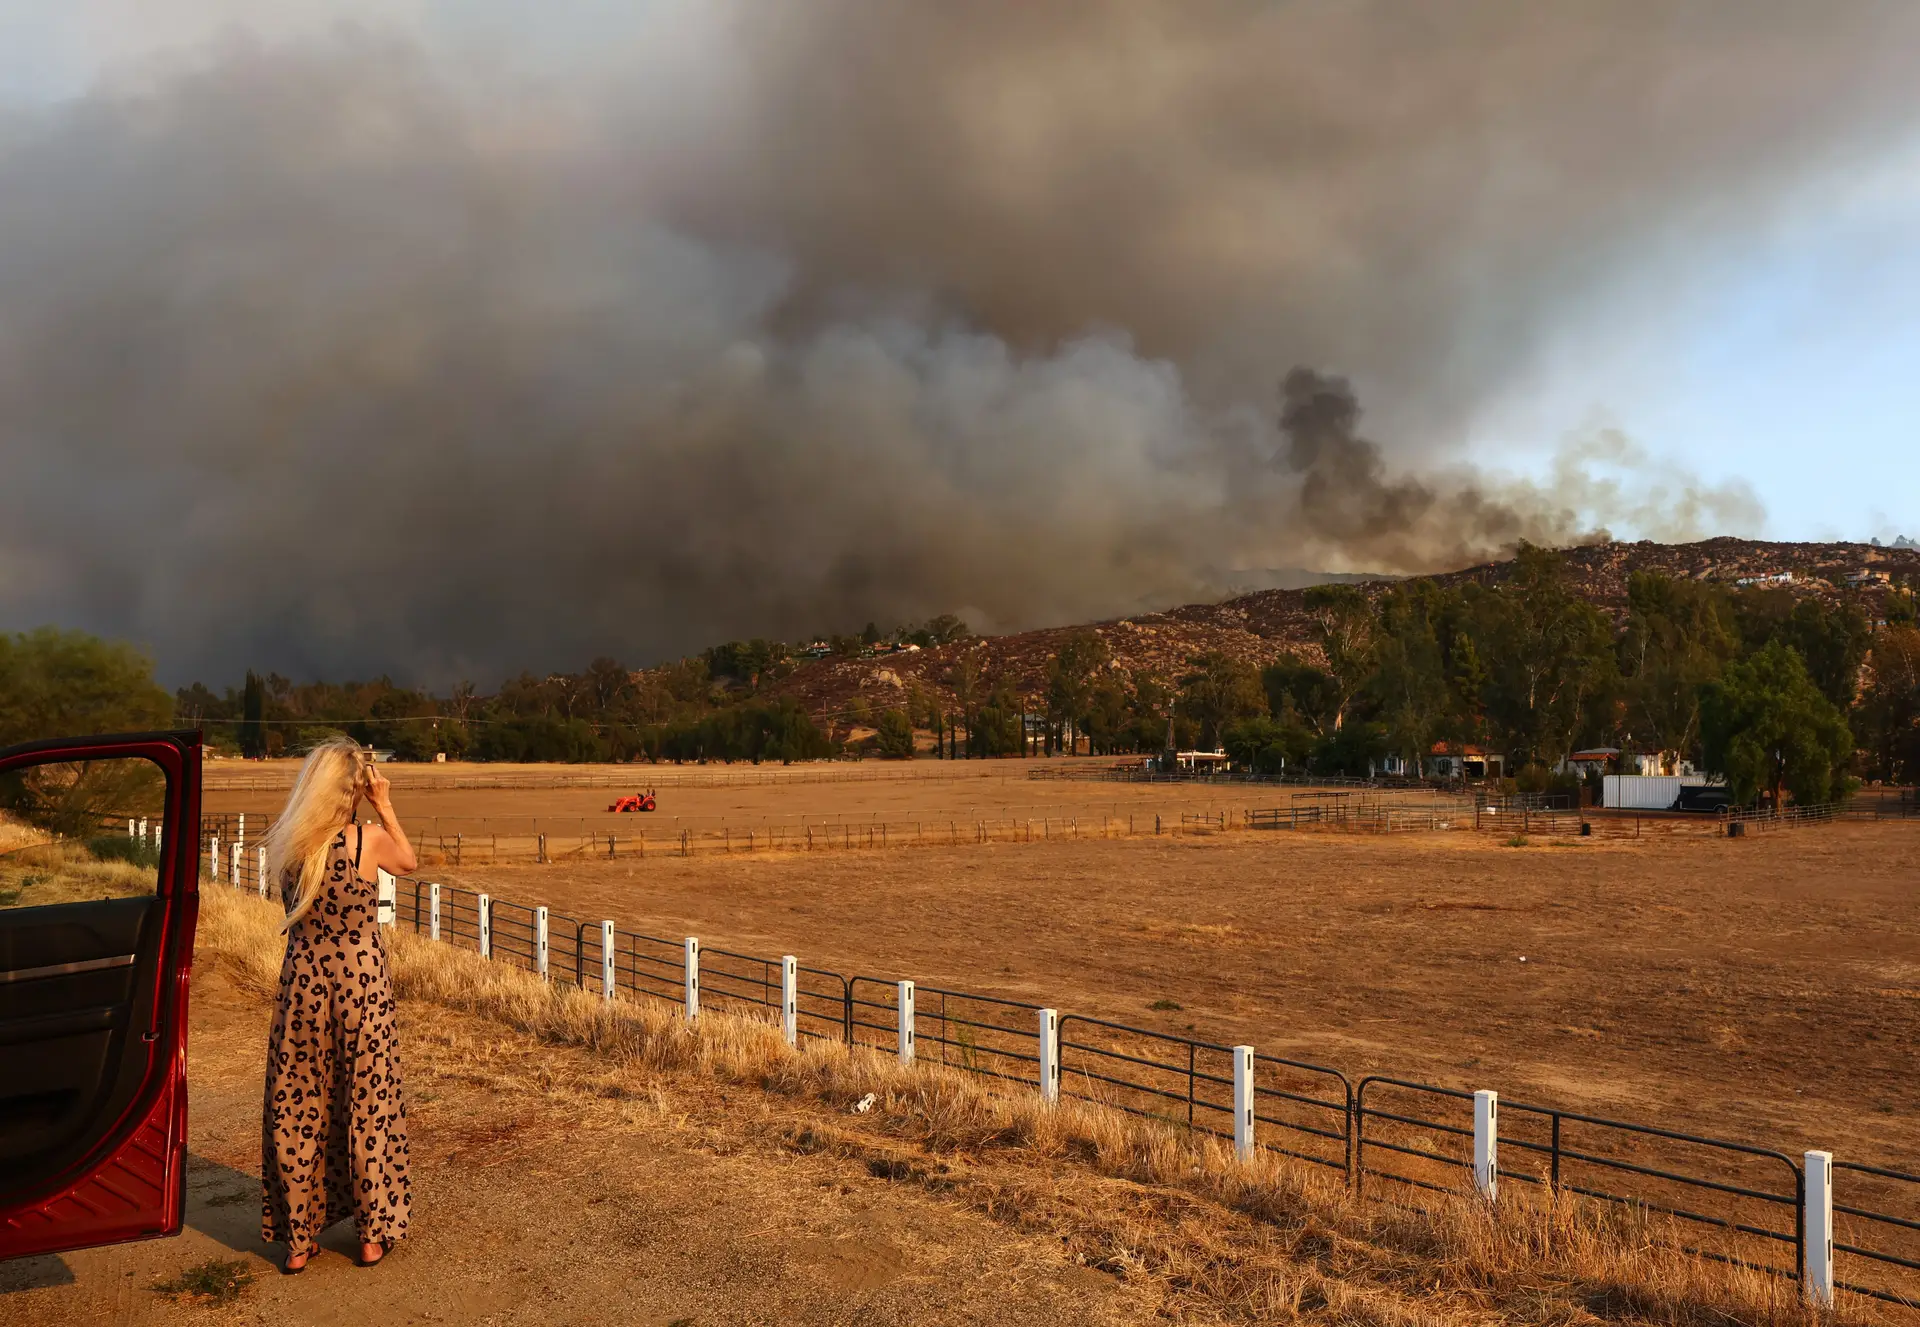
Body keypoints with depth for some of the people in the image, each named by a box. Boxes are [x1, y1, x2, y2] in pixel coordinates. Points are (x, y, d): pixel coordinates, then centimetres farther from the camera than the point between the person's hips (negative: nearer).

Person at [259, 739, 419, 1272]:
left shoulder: (283, 843, -6)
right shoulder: (370, 840, -14)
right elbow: (410, 862, 7)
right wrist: (383, 805, 8)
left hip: (302, 981, 3)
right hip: (361, 981, -2)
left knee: (297, 1109, 13)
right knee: (366, 1106, 11)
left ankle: (298, 1239, 22)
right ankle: (373, 1234, 21)